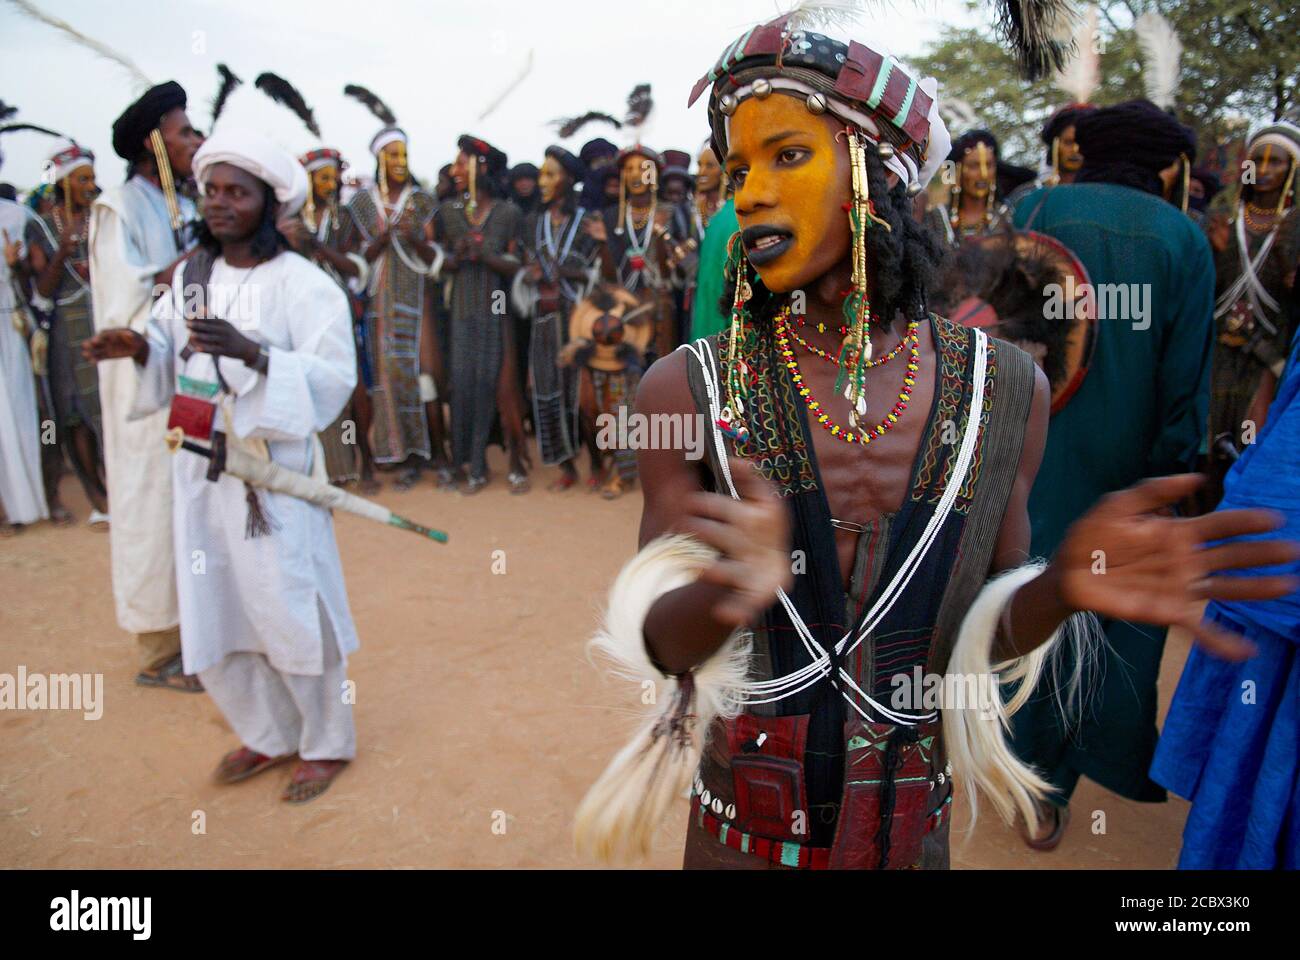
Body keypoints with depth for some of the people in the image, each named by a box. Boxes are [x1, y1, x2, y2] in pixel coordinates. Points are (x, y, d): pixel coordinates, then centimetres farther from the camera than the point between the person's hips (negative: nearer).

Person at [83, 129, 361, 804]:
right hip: (200, 469, 6)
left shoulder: (302, 284, -10)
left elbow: (335, 377, -18)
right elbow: (171, 360, 14)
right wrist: (140, 348, -7)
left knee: (288, 608, 2)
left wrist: (252, 353, -29)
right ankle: (270, 734, 33)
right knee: (214, 608, 12)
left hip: (272, 473, -6)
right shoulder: (191, 275, 8)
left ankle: (326, 743, 23)